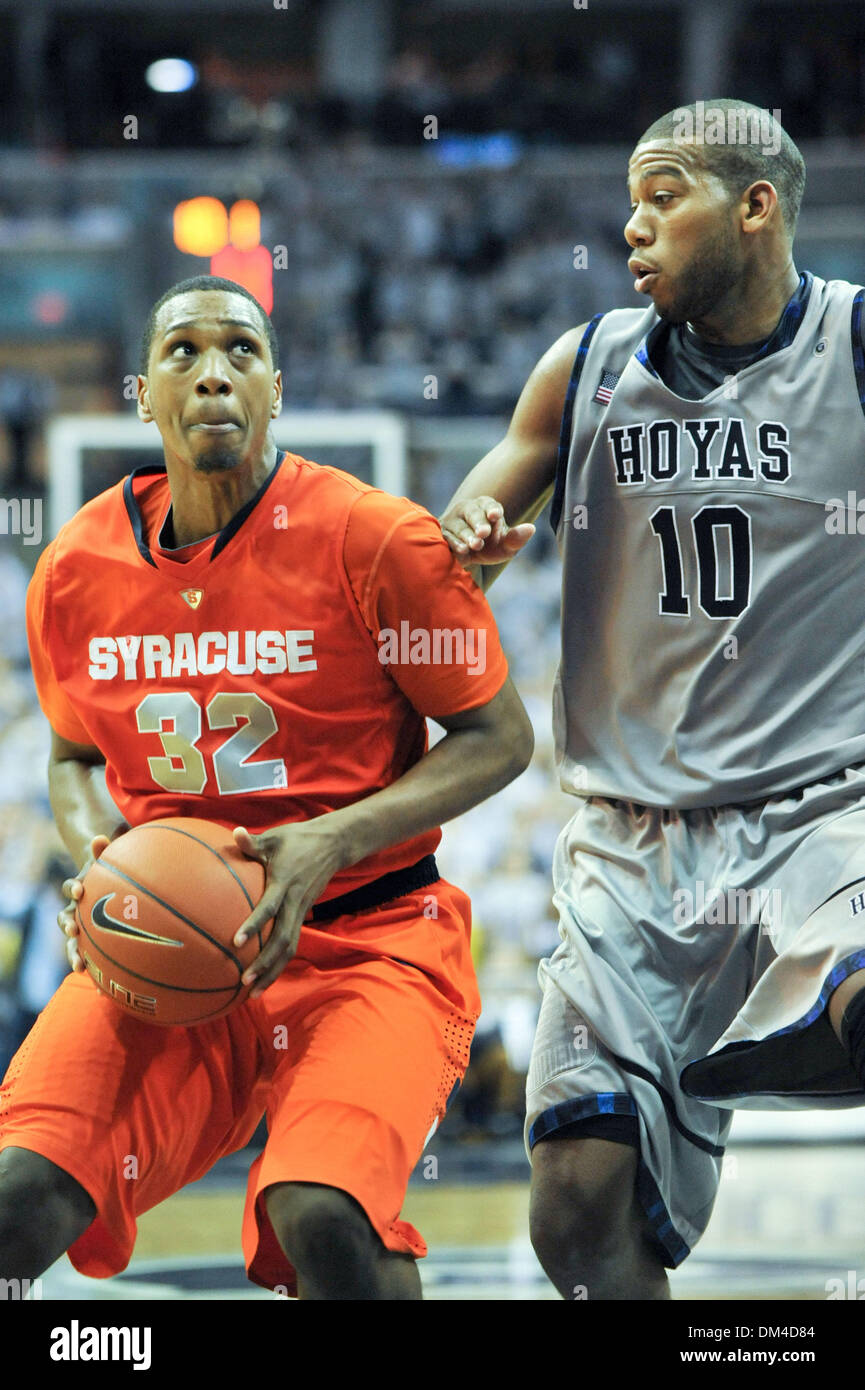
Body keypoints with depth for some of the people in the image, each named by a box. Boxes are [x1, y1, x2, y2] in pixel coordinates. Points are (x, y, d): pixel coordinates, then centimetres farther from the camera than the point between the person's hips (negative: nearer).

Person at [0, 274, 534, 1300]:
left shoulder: (377, 542, -9)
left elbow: (499, 738, -2)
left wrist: (334, 840, -16)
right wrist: (98, 854, -2)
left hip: (367, 936, -3)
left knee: (322, 1210, -30)